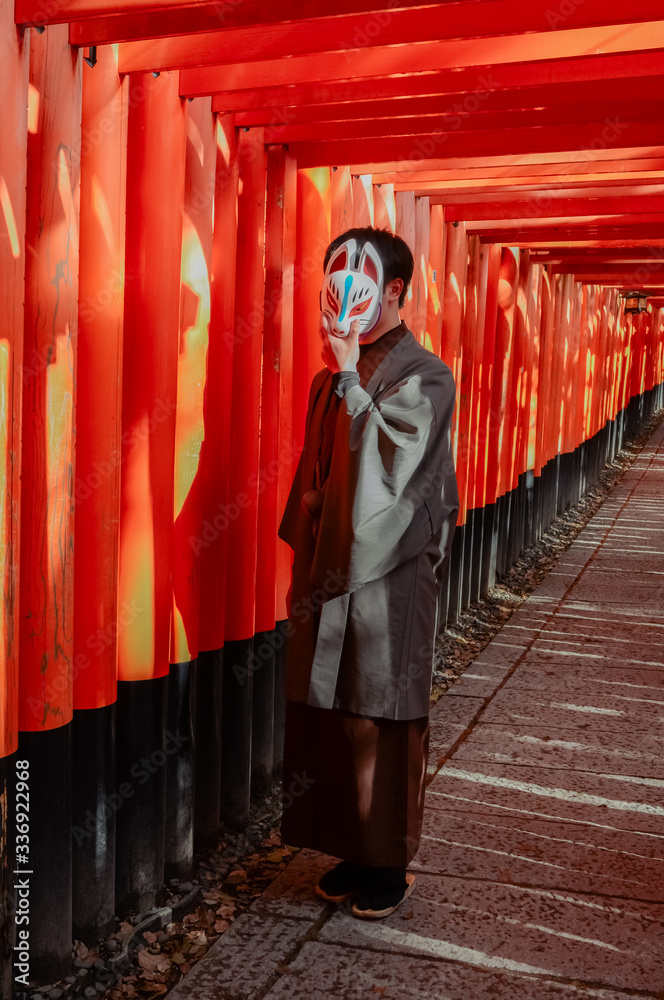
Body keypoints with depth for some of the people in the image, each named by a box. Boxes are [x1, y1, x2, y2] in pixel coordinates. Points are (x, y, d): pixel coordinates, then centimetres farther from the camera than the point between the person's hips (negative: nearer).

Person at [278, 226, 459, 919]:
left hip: (386, 577, -6)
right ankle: (351, 850, 28)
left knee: (381, 720, 4)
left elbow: (388, 464, -20)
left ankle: (390, 861, 21)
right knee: (329, 714, 11)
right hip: (327, 570, 6)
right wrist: (304, 559, 15)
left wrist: (352, 379, -17)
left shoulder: (423, 376, -8)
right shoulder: (332, 376, 11)